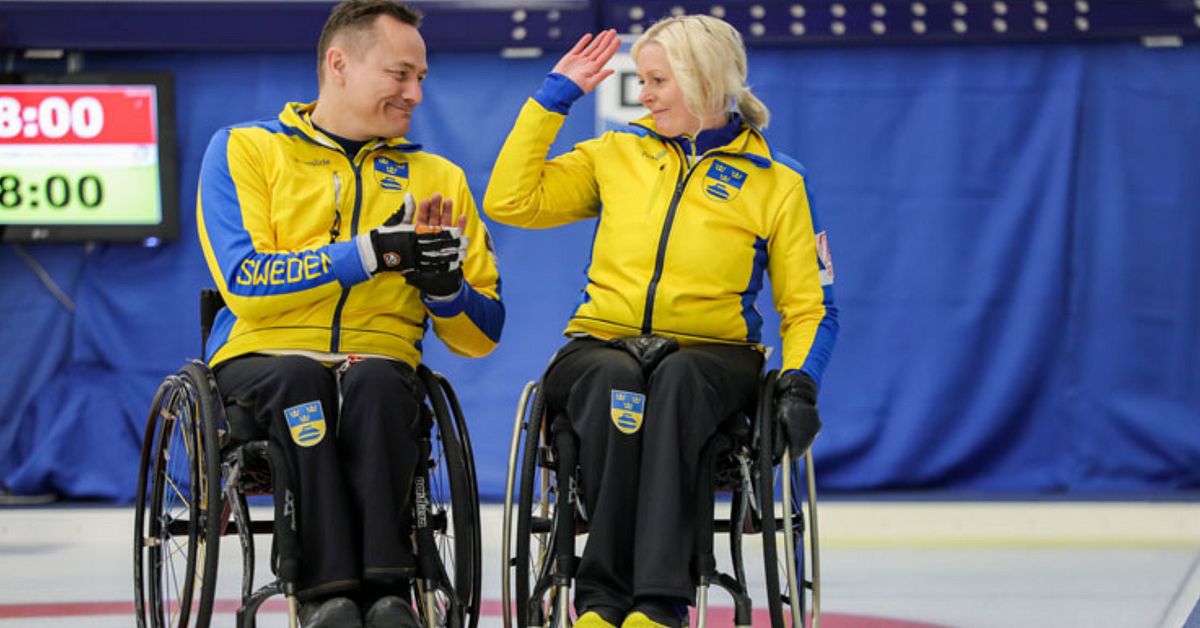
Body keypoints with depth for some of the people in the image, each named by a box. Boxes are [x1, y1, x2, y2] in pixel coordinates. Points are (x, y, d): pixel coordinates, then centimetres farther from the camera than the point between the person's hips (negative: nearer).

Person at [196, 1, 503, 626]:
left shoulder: (439, 179, 17)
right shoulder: (246, 149, 9)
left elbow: (482, 334, 14)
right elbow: (245, 281, -8)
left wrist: (444, 286, -9)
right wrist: (372, 252, -13)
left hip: (379, 368, 2)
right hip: (261, 359, -1)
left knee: (372, 381, -34)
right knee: (299, 378, -36)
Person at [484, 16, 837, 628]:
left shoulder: (775, 182, 7)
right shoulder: (617, 153, 14)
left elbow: (808, 307, 9)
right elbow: (510, 201, 6)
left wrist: (799, 383, -10)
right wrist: (554, 95, 8)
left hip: (710, 355, -1)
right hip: (600, 347, 1)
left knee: (677, 379, -39)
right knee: (616, 384, -37)